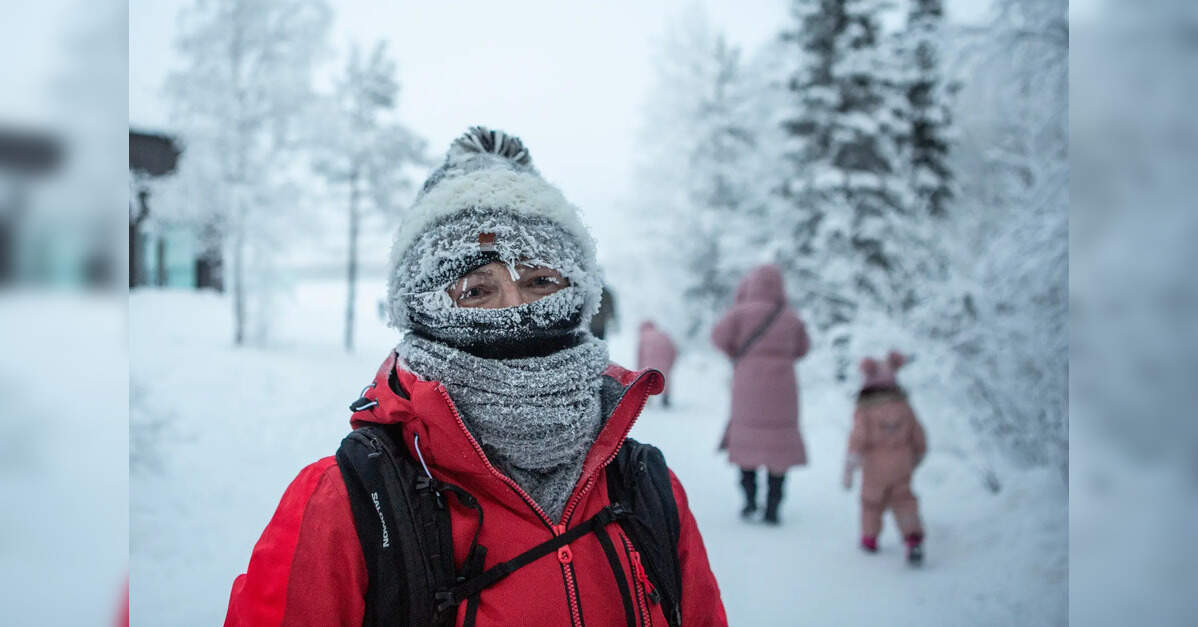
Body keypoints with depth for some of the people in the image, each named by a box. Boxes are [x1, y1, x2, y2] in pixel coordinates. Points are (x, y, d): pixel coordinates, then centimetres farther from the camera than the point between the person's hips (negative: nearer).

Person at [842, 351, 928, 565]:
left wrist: (848, 471, -15)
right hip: (901, 467, 3)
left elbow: (858, 440, -20)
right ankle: (913, 537, -5)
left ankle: (870, 539, 30)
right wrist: (914, 461, 24)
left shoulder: (864, 411, -12)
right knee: (903, 500, 13)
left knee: (871, 500, 16)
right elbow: (920, 440, 6)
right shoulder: (904, 407, 1)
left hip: (874, 468, -3)